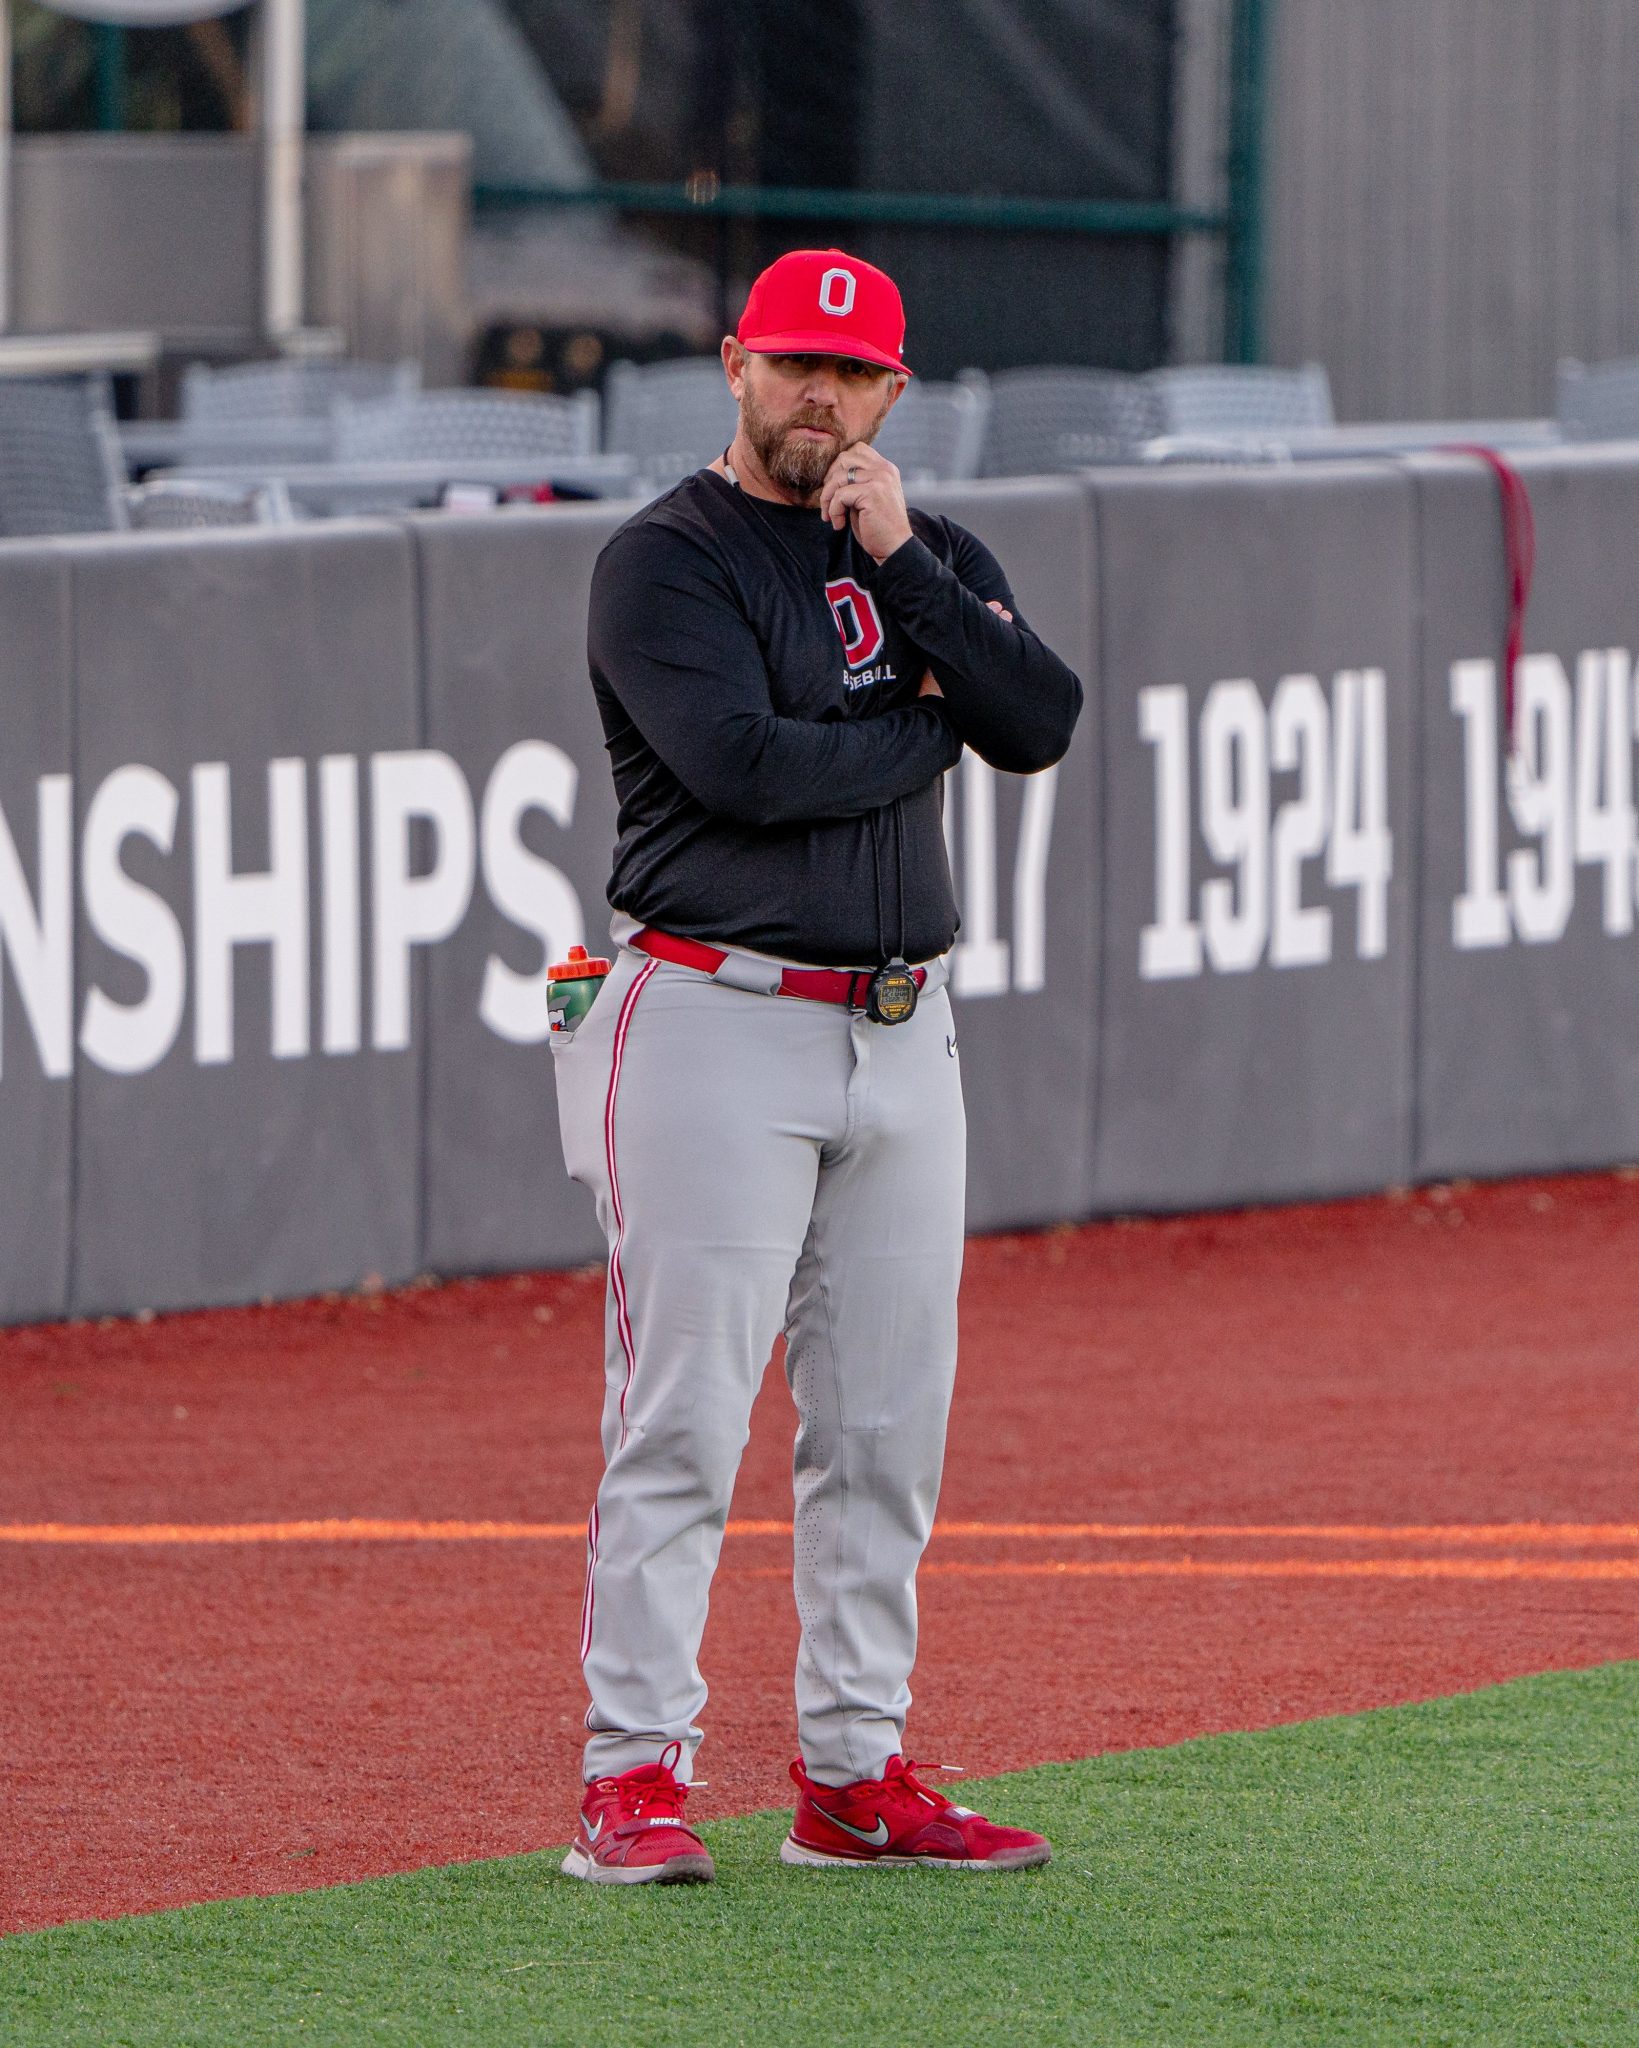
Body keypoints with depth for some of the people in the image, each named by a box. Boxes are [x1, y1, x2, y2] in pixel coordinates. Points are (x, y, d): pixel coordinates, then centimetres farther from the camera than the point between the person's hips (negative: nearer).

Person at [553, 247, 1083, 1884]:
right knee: (681, 1421, -8)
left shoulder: (931, 555, 14)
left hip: (901, 1038, 6)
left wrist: (903, 565, -10)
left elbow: (1040, 724, -2)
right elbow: (746, 764, -19)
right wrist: (927, 724, -5)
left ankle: (855, 1776, 14)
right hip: (717, 1028, -6)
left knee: (887, 1426, 8)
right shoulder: (668, 560, -5)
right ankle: (632, 1777, -6)